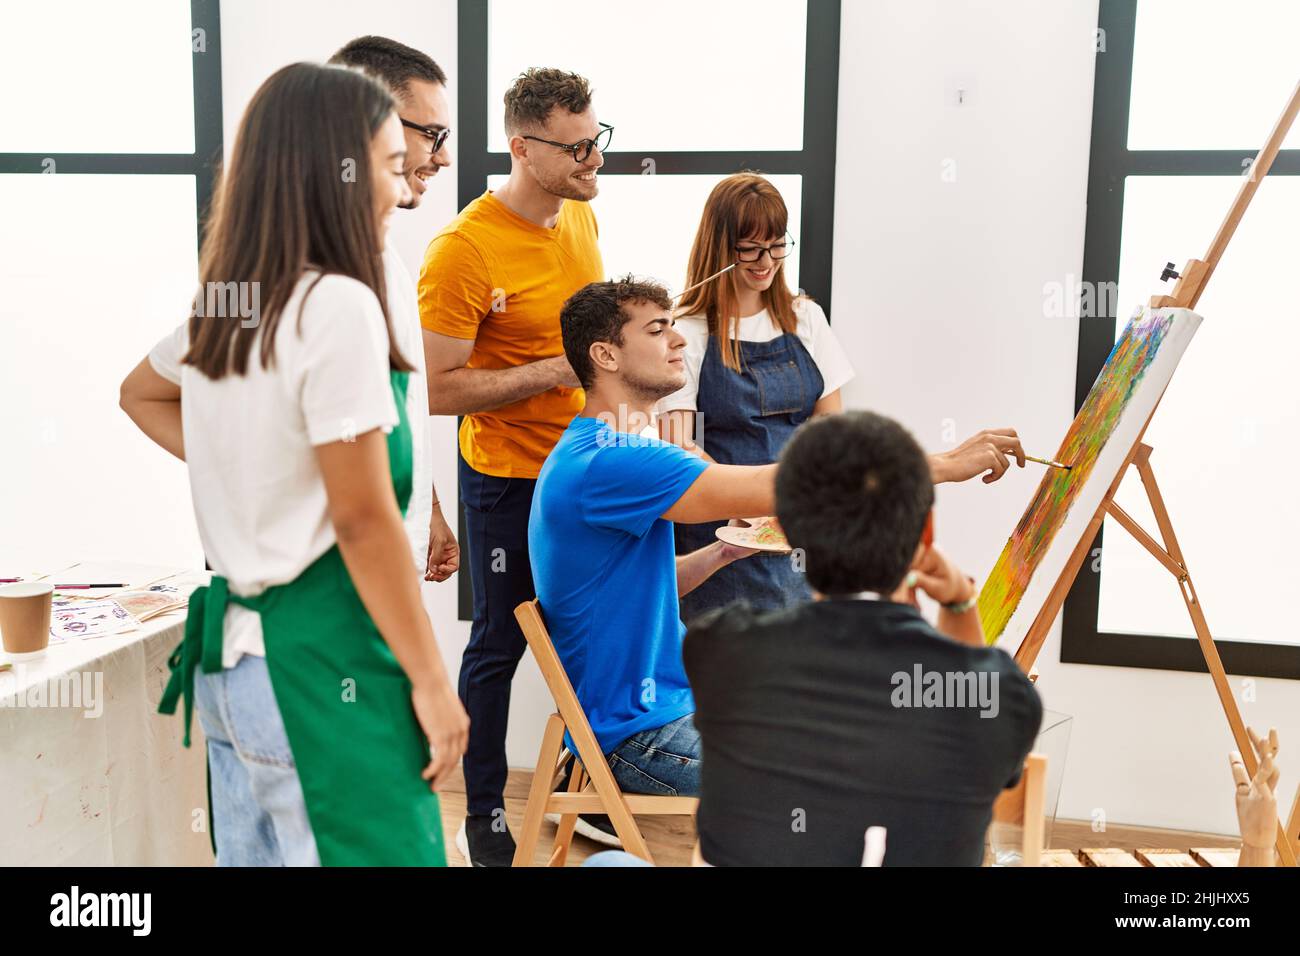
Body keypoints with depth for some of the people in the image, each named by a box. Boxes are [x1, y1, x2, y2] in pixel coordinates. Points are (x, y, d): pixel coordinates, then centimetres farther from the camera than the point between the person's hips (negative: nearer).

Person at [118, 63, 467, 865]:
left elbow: (141, 393, 27)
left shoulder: (221, 304, 7)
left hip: (235, 652, 9)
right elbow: (363, 521, -19)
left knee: (258, 854, 20)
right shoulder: (339, 304, -18)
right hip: (319, 662, -9)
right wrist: (431, 680, -11)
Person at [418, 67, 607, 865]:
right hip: (509, 480, -7)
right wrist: (556, 370, -22)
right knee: (499, 647, 8)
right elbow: (436, 389, -21)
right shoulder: (464, 249, -21)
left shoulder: (581, 217, 3)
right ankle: (484, 820, 26)